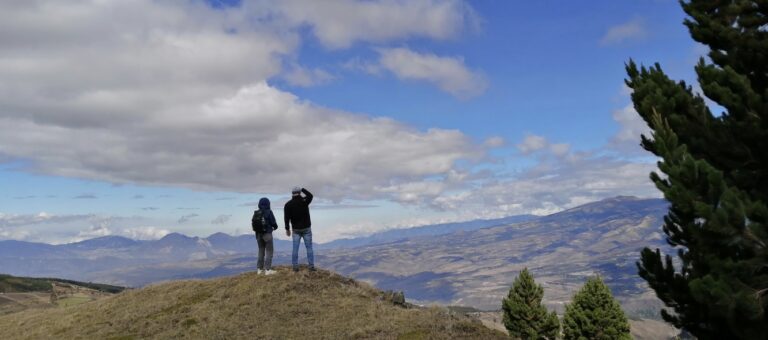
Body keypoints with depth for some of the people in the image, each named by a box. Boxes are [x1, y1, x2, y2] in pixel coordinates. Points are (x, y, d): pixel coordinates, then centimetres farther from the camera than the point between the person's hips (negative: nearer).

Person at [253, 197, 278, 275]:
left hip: (258, 234, 5)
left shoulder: (256, 213, 0)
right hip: (267, 234, -5)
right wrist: (275, 227, 12)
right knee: (269, 251, 2)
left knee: (261, 250, 16)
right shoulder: (268, 212, -14)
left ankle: (259, 269, 18)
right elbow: (273, 222, -11)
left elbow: (253, 223, 2)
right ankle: (267, 269, -2)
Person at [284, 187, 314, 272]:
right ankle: (311, 266, 4)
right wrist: (302, 189, 21)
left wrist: (287, 229, 4)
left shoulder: (288, 204, -6)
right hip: (306, 228, -1)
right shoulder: (304, 201, -9)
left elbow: (287, 218, -6)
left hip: (296, 229, 1)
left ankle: (295, 266, 6)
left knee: (295, 248, 5)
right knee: (309, 247, 4)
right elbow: (310, 195, 13)